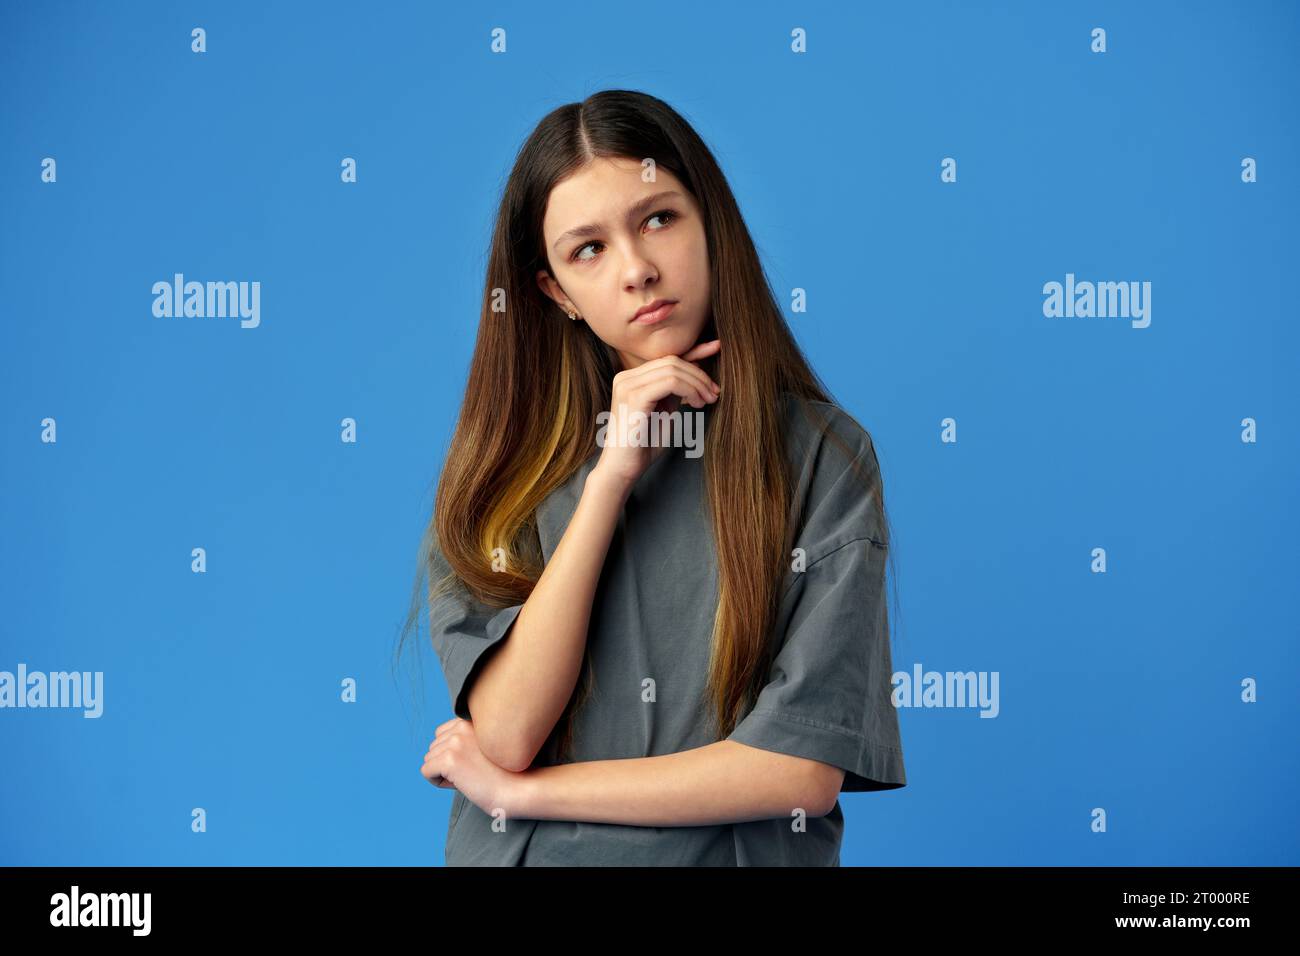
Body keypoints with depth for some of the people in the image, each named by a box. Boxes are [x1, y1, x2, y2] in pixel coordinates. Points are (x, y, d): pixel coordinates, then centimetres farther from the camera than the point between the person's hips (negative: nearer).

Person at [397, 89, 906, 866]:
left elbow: (805, 769, -17)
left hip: (735, 851, -1)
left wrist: (517, 791, -12)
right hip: (521, 853, 2)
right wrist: (610, 475, -19)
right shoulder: (504, 458, -5)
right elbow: (506, 732, -15)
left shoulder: (824, 454, -12)